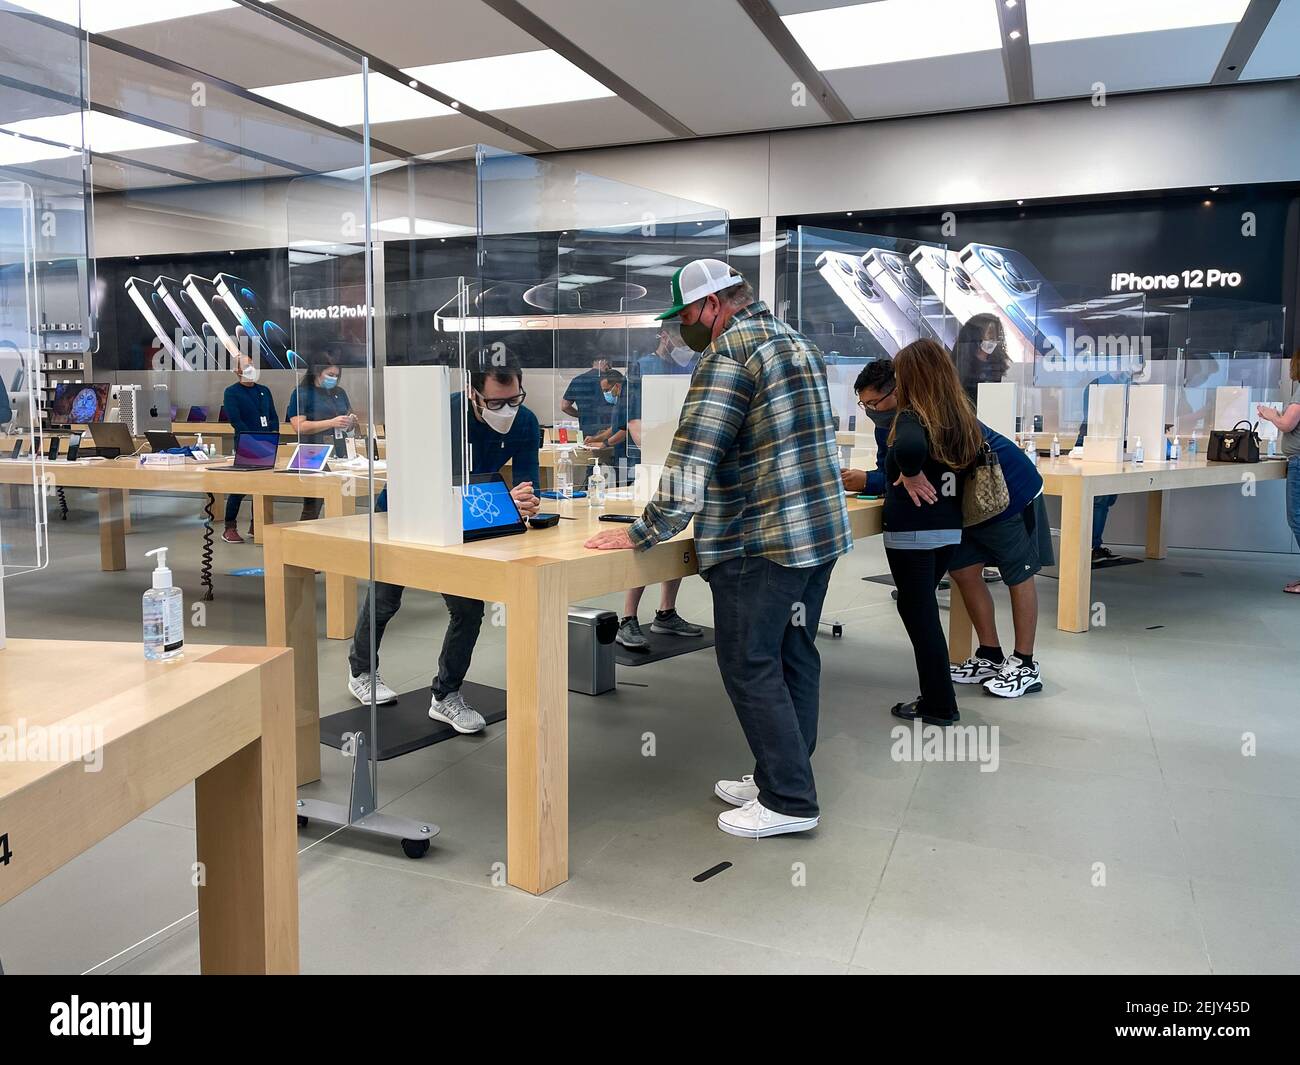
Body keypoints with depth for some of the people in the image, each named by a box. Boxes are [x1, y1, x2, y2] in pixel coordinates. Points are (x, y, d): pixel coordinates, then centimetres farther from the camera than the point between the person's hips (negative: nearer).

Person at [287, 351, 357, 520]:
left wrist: (351, 422, 1)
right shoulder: (302, 393, 0)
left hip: (340, 456, 6)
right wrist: (332, 422, -16)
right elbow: (299, 426, -11)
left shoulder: (340, 392, 18)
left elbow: (349, 428, 25)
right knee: (312, 507, -5)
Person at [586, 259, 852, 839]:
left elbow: (692, 456, -21)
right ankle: (780, 776, 27)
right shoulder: (798, 343, 17)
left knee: (751, 668, -1)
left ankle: (789, 801, 6)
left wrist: (642, 532, -18)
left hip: (760, 541, -10)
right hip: (823, 530, 10)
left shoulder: (728, 352, -13)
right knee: (793, 658, 15)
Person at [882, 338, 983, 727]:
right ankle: (936, 695, 28)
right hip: (950, 531, 7)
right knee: (922, 609, 21)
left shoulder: (912, 417, -16)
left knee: (919, 614, 4)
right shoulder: (963, 417, 6)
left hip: (911, 533, -7)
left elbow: (910, 448, -39)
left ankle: (940, 705, 13)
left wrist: (909, 475, -20)